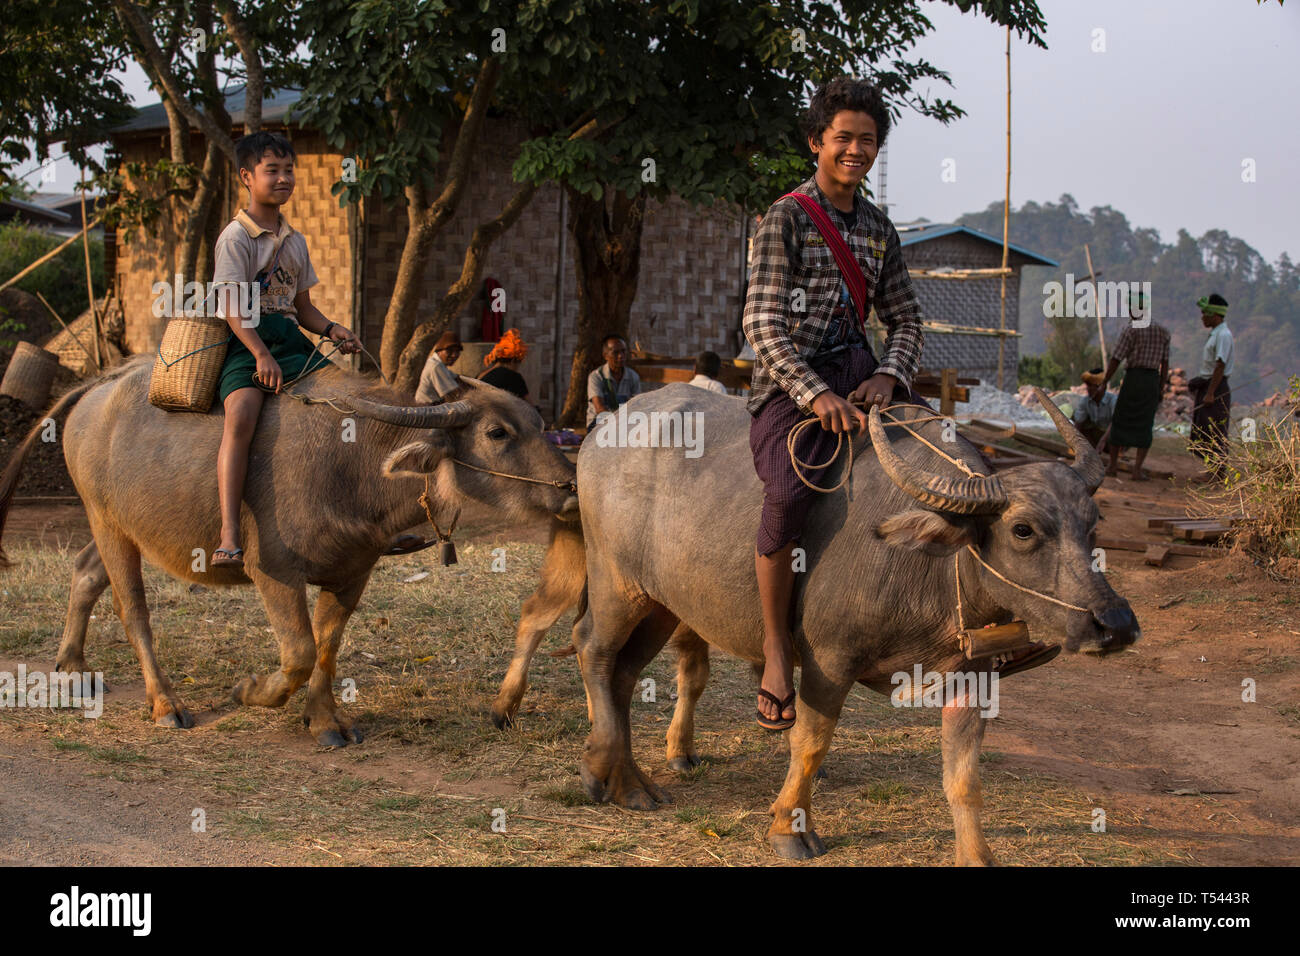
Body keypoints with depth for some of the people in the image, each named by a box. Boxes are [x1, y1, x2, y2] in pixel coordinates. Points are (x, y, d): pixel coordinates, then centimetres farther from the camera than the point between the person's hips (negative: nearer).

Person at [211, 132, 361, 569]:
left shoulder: (294, 240, 19)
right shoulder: (236, 237, -3)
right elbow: (232, 305, -13)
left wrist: (331, 329, 2)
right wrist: (260, 354, -25)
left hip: (291, 341, 7)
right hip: (246, 341, -7)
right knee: (242, 414, -32)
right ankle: (229, 537, -41)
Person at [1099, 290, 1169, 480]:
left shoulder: (1131, 331, -8)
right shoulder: (1163, 332, 7)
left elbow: (1116, 360, -9)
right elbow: (1165, 363, 9)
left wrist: (1104, 382, 0)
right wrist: (1161, 388, 14)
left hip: (1133, 379, -4)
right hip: (1153, 381, 4)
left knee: (1120, 422, 10)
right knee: (1144, 426, 5)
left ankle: (1113, 465, 16)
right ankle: (1137, 470, -3)